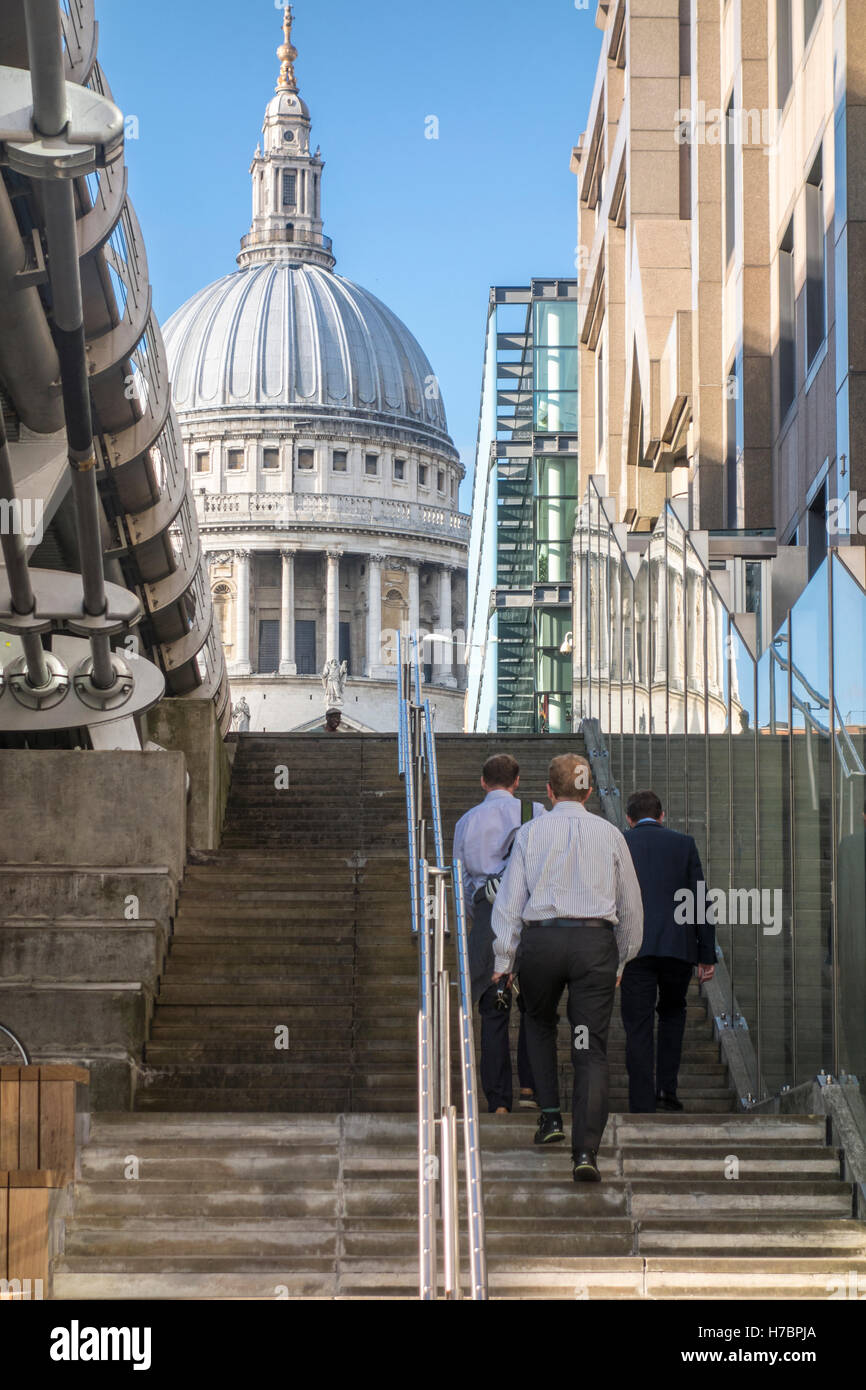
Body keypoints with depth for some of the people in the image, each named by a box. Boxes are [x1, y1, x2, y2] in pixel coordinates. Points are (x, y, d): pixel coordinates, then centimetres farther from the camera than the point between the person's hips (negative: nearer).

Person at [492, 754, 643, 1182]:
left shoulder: (531, 833, 4)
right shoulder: (609, 834, 7)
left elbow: (510, 900, 2)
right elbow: (631, 905, 13)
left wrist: (503, 961, 6)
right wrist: (621, 961, 23)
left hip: (540, 939, 0)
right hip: (595, 942, 0)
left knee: (539, 1023, 28)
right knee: (592, 1050, 0)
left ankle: (550, 1114, 18)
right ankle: (586, 1152, -11)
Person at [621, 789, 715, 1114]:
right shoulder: (683, 843, 7)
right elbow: (699, 902, 5)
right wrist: (707, 955, 8)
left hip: (634, 949, -1)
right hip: (678, 946, 1)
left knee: (638, 1027, 2)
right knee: (672, 1012, 23)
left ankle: (643, 1105, -3)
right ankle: (667, 1087, 15)